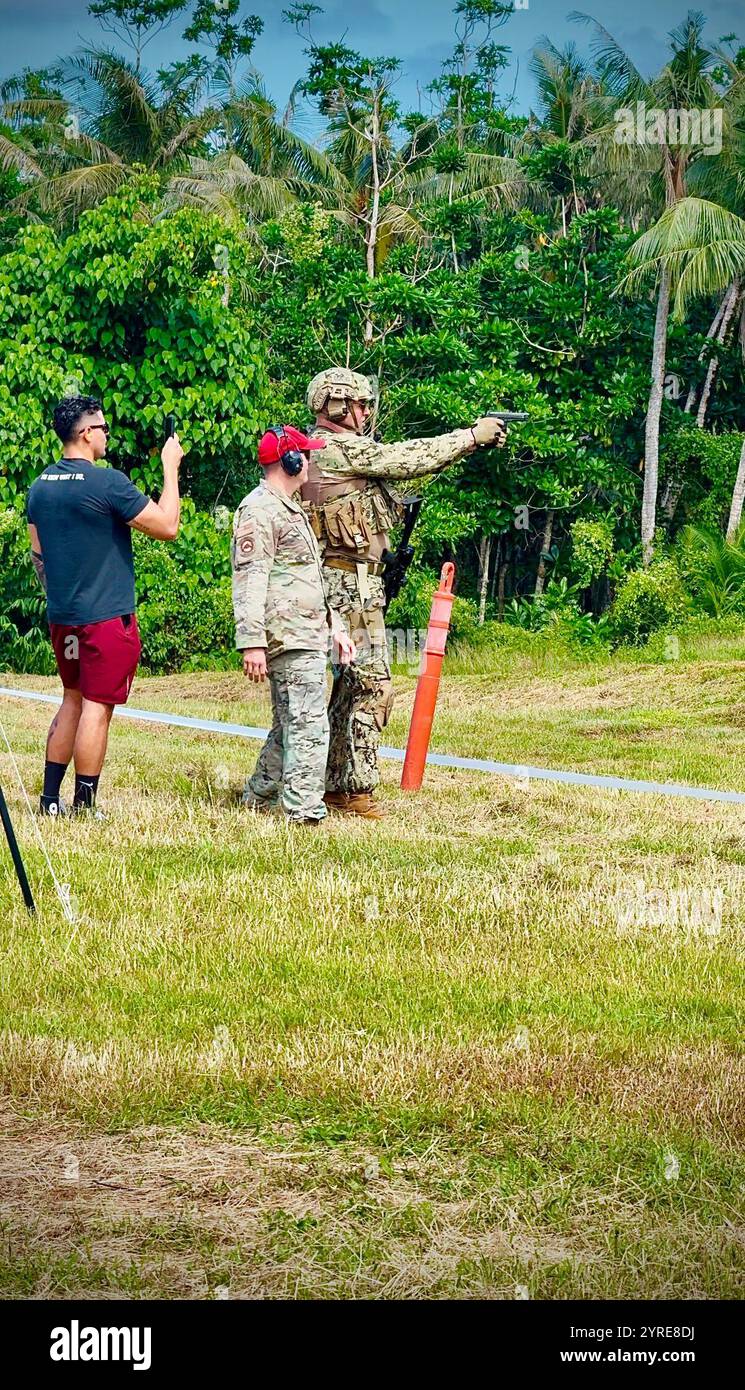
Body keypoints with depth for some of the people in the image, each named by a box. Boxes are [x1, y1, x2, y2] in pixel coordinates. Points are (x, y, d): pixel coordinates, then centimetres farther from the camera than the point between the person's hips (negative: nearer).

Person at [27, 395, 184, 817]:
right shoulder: (107, 483, -17)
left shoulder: (40, 486, 7)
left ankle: (50, 798, 17)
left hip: (62, 618, 8)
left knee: (73, 699, 18)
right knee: (97, 707, -2)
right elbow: (167, 527, -14)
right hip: (107, 617, -7)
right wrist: (171, 468, -5)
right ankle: (84, 808, 0)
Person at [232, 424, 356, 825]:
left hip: (309, 637, 11)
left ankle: (259, 799, 24)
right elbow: (249, 580, -18)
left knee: (289, 726, 16)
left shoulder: (291, 509, 23)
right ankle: (304, 814, -12)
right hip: (290, 640, -11)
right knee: (309, 727, -12)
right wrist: (252, 642, -24)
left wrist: (335, 625, 25)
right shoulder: (259, 510, -10)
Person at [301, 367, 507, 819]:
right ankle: (355, 789, -7)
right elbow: (406, 460, -14)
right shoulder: (341, 448, -13)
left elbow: (396, 462, 18)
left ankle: (335, 783, 18)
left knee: (351, 683, 14)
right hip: (352, 583, -10)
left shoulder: (322, 451, 17)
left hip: (342, 583, 10)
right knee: (372, 685, -8)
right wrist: (472, 436, -6)